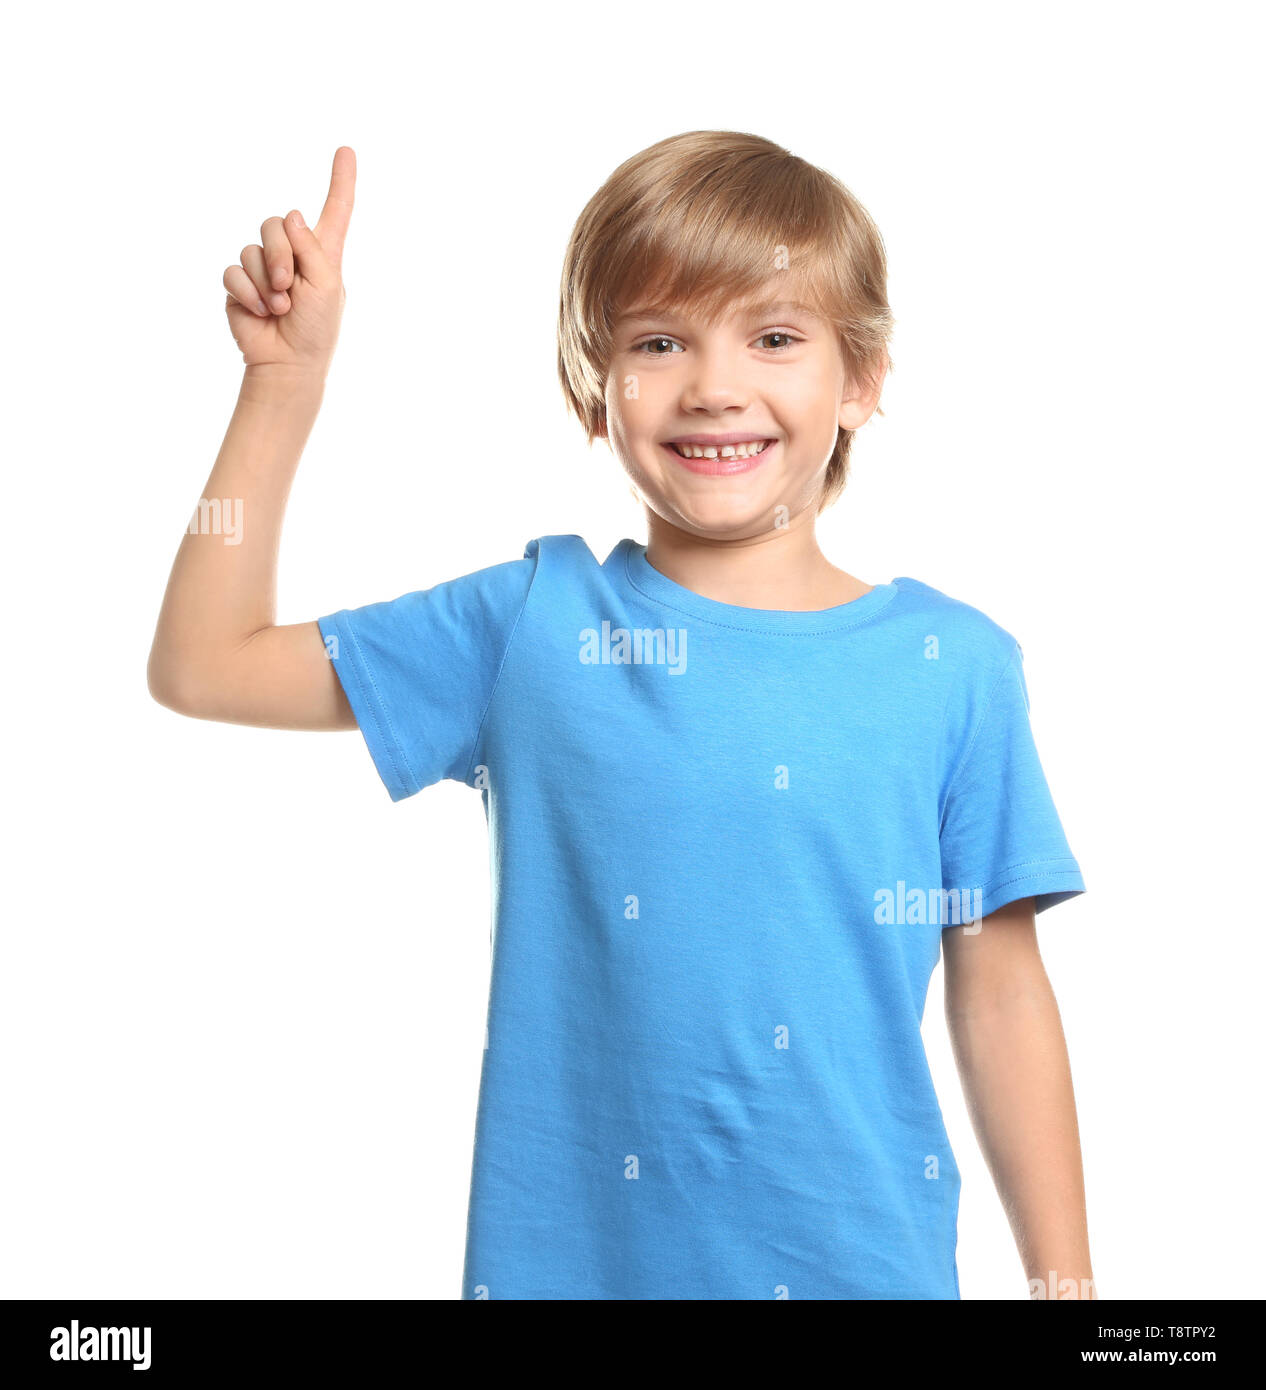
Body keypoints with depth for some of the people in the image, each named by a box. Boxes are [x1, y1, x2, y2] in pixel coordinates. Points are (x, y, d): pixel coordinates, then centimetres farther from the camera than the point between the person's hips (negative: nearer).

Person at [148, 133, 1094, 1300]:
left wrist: (1065, 1277, 3)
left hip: (869, 1255, 1)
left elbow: (1001, 998, 1)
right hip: (572, 1253, 0)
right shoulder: (529, 623, -5)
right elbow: (204, 665, -2)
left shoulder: (956, 665, -5)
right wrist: (288, 376, -7)